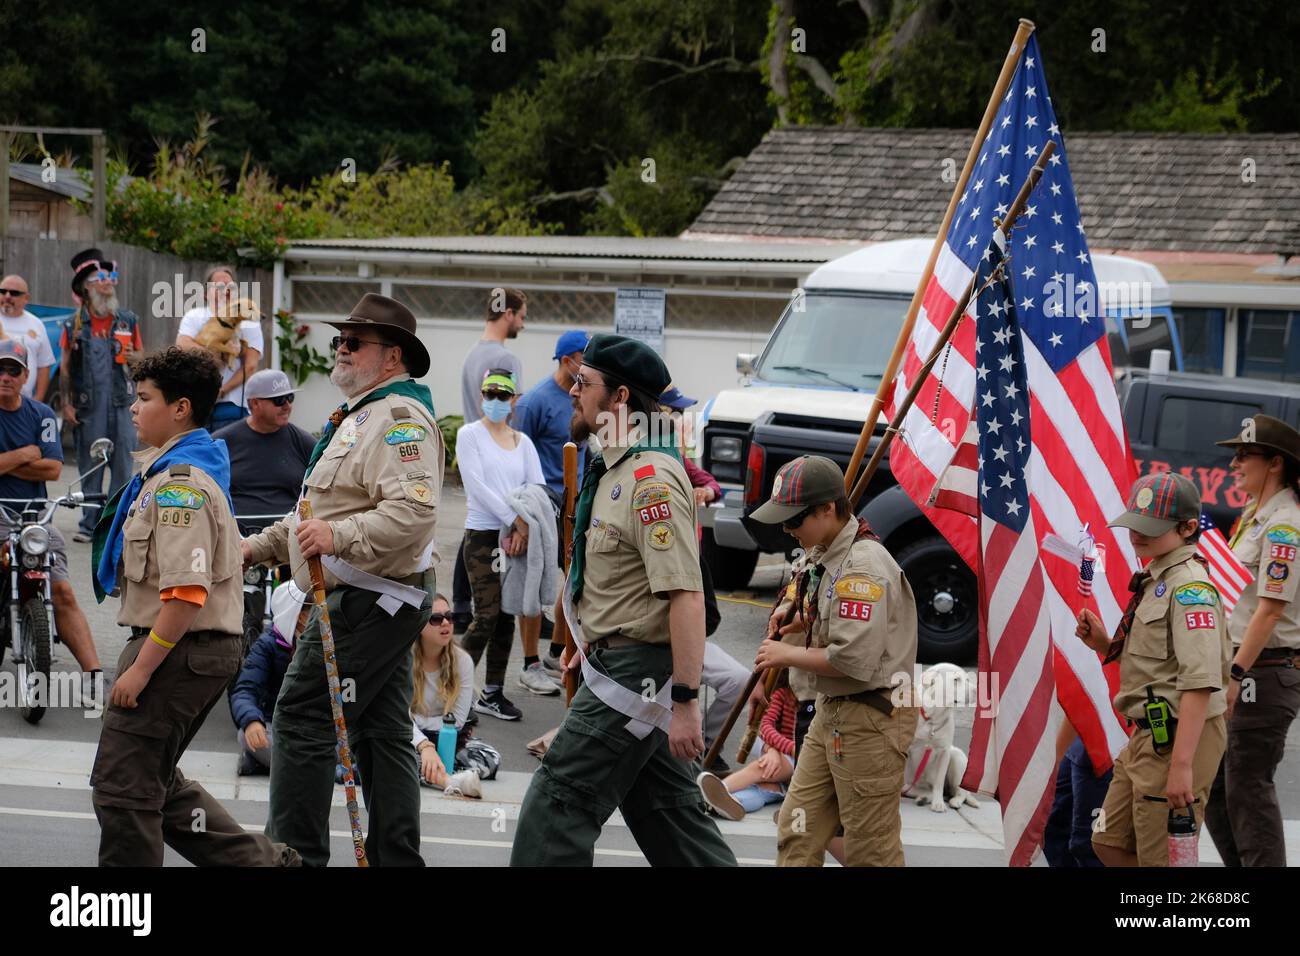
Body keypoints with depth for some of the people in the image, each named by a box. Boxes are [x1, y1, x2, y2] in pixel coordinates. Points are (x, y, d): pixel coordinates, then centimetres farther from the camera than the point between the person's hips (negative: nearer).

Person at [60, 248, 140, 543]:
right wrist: (66, 404, -1)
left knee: (122, 463, -1)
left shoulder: (128, 320, 10)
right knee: (89, 465, 2)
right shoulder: (74, 325, 5)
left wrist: (133, 356, -7)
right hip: (89, 405, -1)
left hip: (123, 401, 1)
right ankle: (89, 523, 8)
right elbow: (65, 367, 6)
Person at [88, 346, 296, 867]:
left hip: (179, 649, -11)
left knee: (122, 787, -4)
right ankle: (262, 859, 18)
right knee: (155, 784, 17)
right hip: (201, 649, 11)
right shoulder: (168, 473, 16)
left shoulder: (180, 482, -17)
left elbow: (186, 594, -25)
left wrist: (141, 668, -21)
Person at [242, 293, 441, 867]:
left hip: (365, 602, -11)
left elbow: (415, 510, -28)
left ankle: (294, 855, -8)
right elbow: (319, 513, 31)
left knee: (302, 719, -10)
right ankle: (397, 859, 13)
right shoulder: (361, 416, 22)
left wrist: (342, 536, -35)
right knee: (382, 732, 10)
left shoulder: (400, 416, -14)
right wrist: (259, 547, 25)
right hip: (385, 601, 11)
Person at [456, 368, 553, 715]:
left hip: (515, 536, 5)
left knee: (506, 617, 5)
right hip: (483, 534, -5)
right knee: (487, 615, -12)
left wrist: (523, 526, -15)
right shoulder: (470, 434, -1)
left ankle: (493, 693, 11)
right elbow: (476, 484, -12)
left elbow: (538, 488, 3)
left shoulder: (522, 442, 12)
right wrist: (514, 520, -17)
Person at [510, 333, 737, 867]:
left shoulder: (651, 480, -20)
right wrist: (595, 643, 28)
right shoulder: (616, 470, 14)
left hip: (637, 674, -11)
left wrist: (685, 702, -28)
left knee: (558, 801, -8)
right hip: (620, 663, 11)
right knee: (665, 810, 14)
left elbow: (686, 597, -26)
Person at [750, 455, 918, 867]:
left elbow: (855, 660, -26)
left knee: (870, 853, -3)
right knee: (797, 833, 10)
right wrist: (803, 620, 9)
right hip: (830, 712, 10)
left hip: (869, 720, -10)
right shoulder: (827, 558, 11)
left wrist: (788, 655, -13)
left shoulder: (864, 564, -20)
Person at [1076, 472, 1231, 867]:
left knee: (1162, 859, -4)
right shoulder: (1154, 580, 14)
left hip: (1177, 738, -10)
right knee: (1110, 843, 17)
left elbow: (1200, 682, -25)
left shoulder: (1189, 586, -17)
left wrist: (1182, 764, -30)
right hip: (1147, 734, 10)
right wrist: (1103, 643, 4)